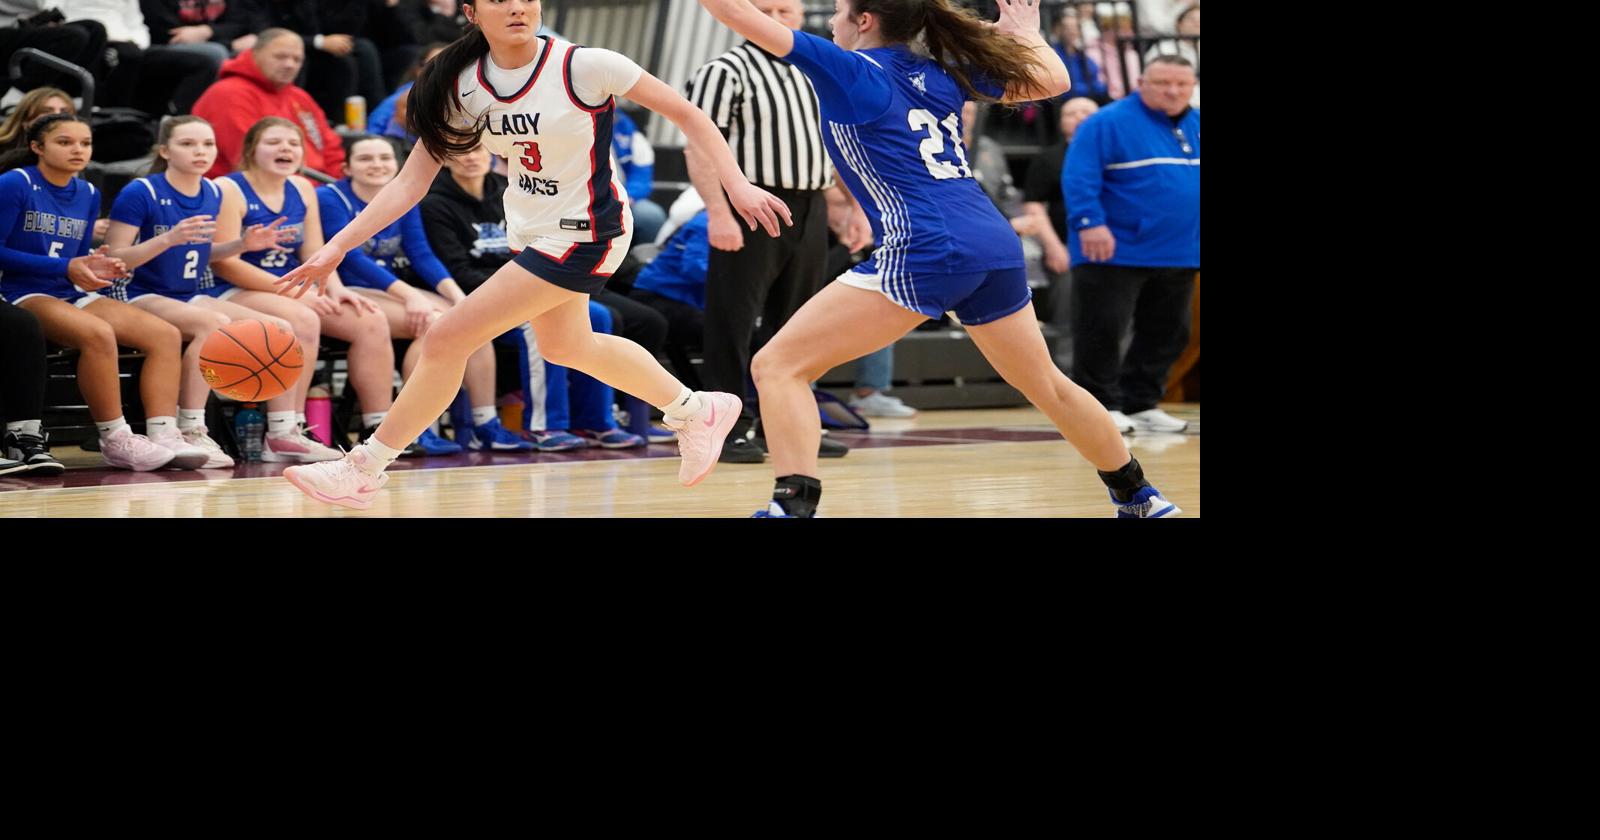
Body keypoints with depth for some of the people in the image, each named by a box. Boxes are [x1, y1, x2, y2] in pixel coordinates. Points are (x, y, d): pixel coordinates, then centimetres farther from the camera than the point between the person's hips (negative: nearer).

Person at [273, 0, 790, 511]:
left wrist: (737, 184, -21)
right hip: (530, 229, 8)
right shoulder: (462, 88, -9)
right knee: (565, 346, 28)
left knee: (447, 339, -12)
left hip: (581, 237, -7)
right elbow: (411, 182, -7)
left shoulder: (583, 66, -23)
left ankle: (365, 469, 3)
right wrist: (337, 248, -16)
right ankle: (697, 411, 48)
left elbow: (684, 113, -14)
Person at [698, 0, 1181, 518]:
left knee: (777, 364, -7)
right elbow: (1052, 80, 26)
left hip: (927, 251, -7)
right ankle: (1137, 497, 41)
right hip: (996, 245, 8)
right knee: (1046, 385, 28)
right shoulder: (942, 76, 18)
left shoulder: (845, 68, 1)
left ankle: (793, 506, -25)